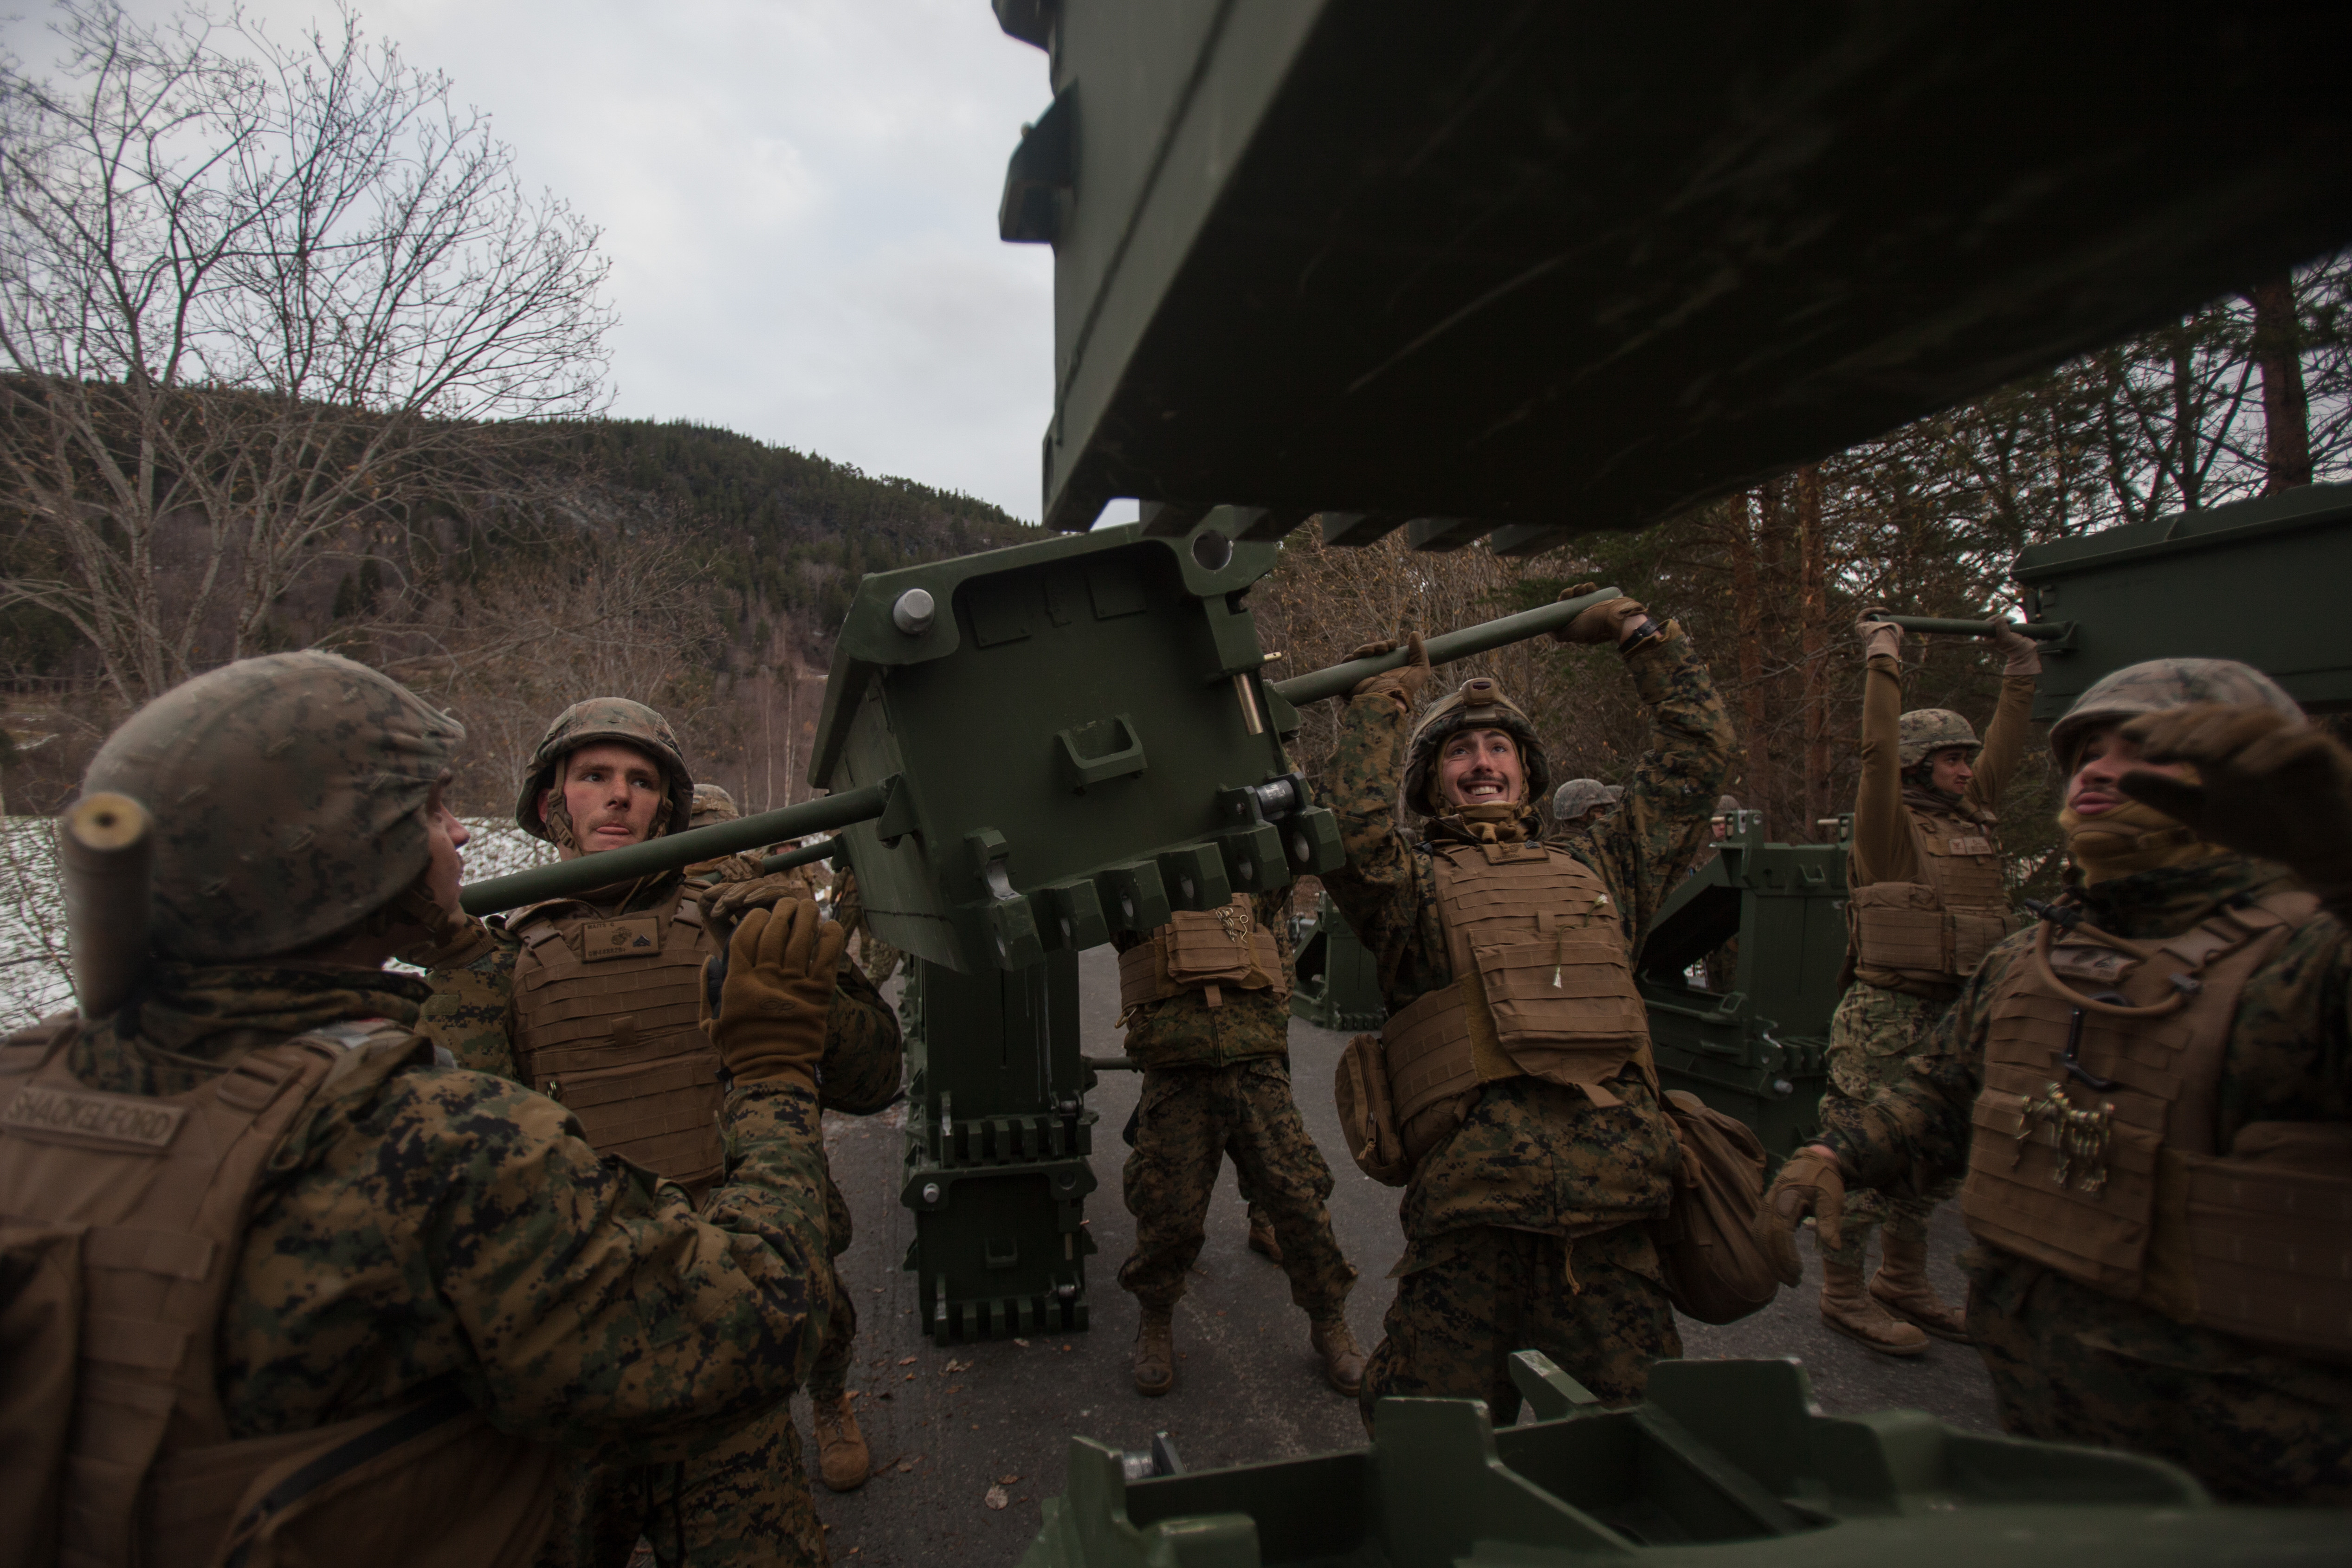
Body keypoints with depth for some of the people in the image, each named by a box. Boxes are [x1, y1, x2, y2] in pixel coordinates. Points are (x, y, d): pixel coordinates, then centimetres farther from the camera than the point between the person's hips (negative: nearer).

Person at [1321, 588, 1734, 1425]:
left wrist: (1638, 632, 28)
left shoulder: (1597, 870, 21)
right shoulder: (1415, 883, 10)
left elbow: (1698, 749, 24)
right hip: (1474, 1215, -3)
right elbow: (1353, 829, -12)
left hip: (1613, 1222, 3)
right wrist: (1382, 700, 1)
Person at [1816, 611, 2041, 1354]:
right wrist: (1884, 657, -11)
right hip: (1886, 1014, -8)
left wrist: (2021, 673, 27)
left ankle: (1903, 1284, 30)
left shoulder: (1971, 818, 15)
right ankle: (1842, 1293, 9)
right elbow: (1878, 750, -18)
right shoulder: (1892, 825, -7)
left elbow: (2005, 752, 25)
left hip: (1953, 1015, 8)